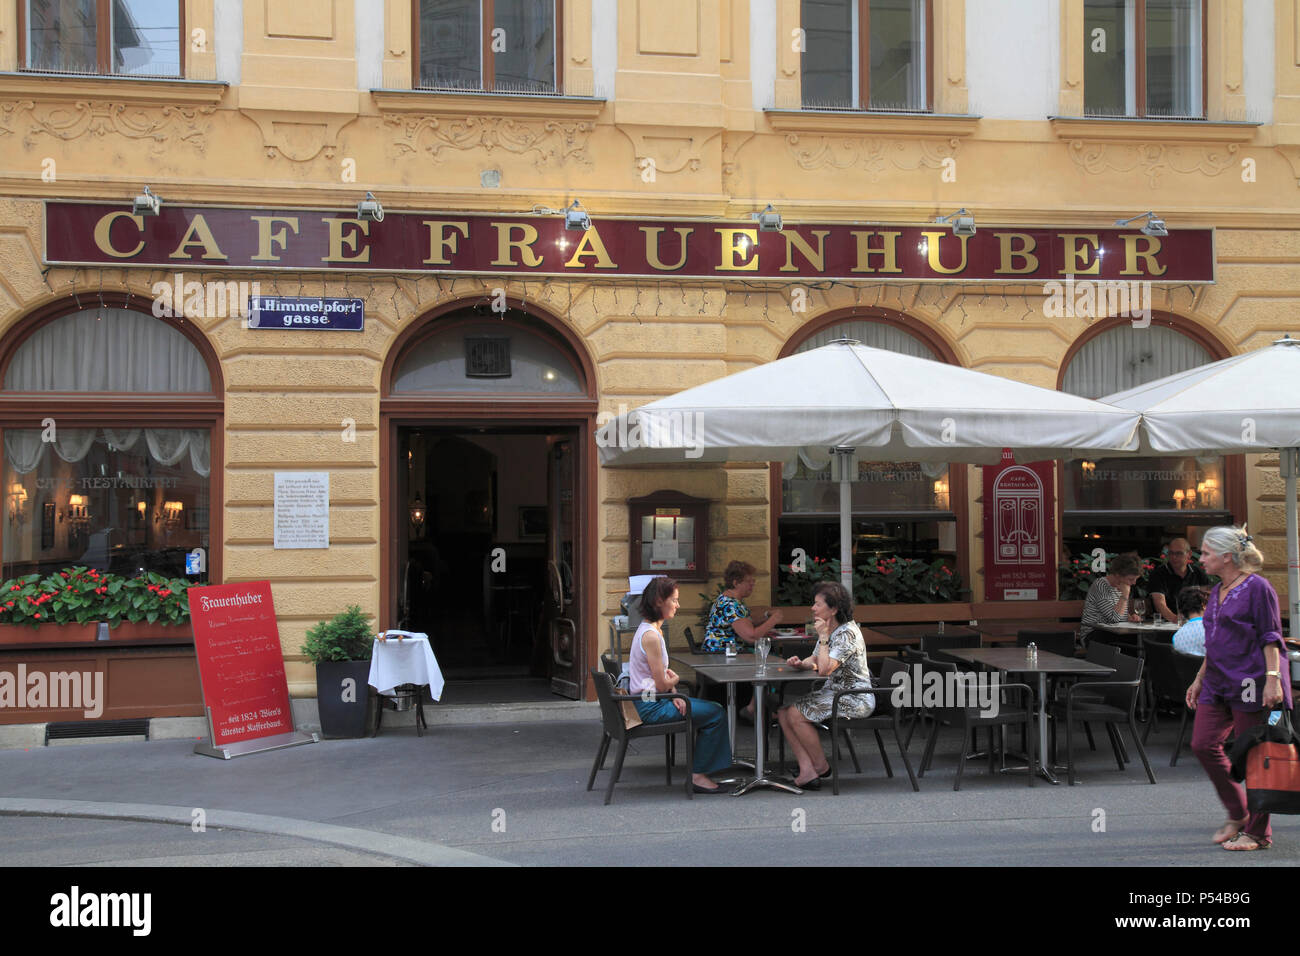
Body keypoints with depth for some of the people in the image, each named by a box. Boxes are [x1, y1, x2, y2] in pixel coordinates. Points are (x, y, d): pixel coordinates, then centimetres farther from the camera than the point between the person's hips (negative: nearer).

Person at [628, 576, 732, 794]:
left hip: (645, 700, 10)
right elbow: (661, 684, -19)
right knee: (715, 714, -6)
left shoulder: (652, 629, 10)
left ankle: (699, 772, 15)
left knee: (711, 709, 14)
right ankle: (698, 776, 2)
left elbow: (665, 673, 16)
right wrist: (675, 680, 3)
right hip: (650, 706, -10)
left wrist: (674, 695, -2)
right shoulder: (651, 635, -22)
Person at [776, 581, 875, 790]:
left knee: (796, 715, -20)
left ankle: (821, 766, 0)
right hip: (834, 692, 10)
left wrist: (823, 638, -21)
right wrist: (801, 663, -7)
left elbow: (825, 670, -29)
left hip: (856, 699, -10)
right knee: (784, 713, -6)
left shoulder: (847, 633, -21)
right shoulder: (828, 630, 9)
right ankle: (807, 772, -13)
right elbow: (815, 661, 16)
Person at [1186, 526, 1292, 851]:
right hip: (1218, 684, 8)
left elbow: (1270, 638, -12)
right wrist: (1199, 679, 22)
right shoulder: (1217, 592, 16)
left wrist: (1273, 679, -21)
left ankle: (1257, 832, 10)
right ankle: (1238, 814, 17)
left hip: (1250, 681, -8)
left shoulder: (1257, 587, -8)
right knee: (1203, 744, 0)